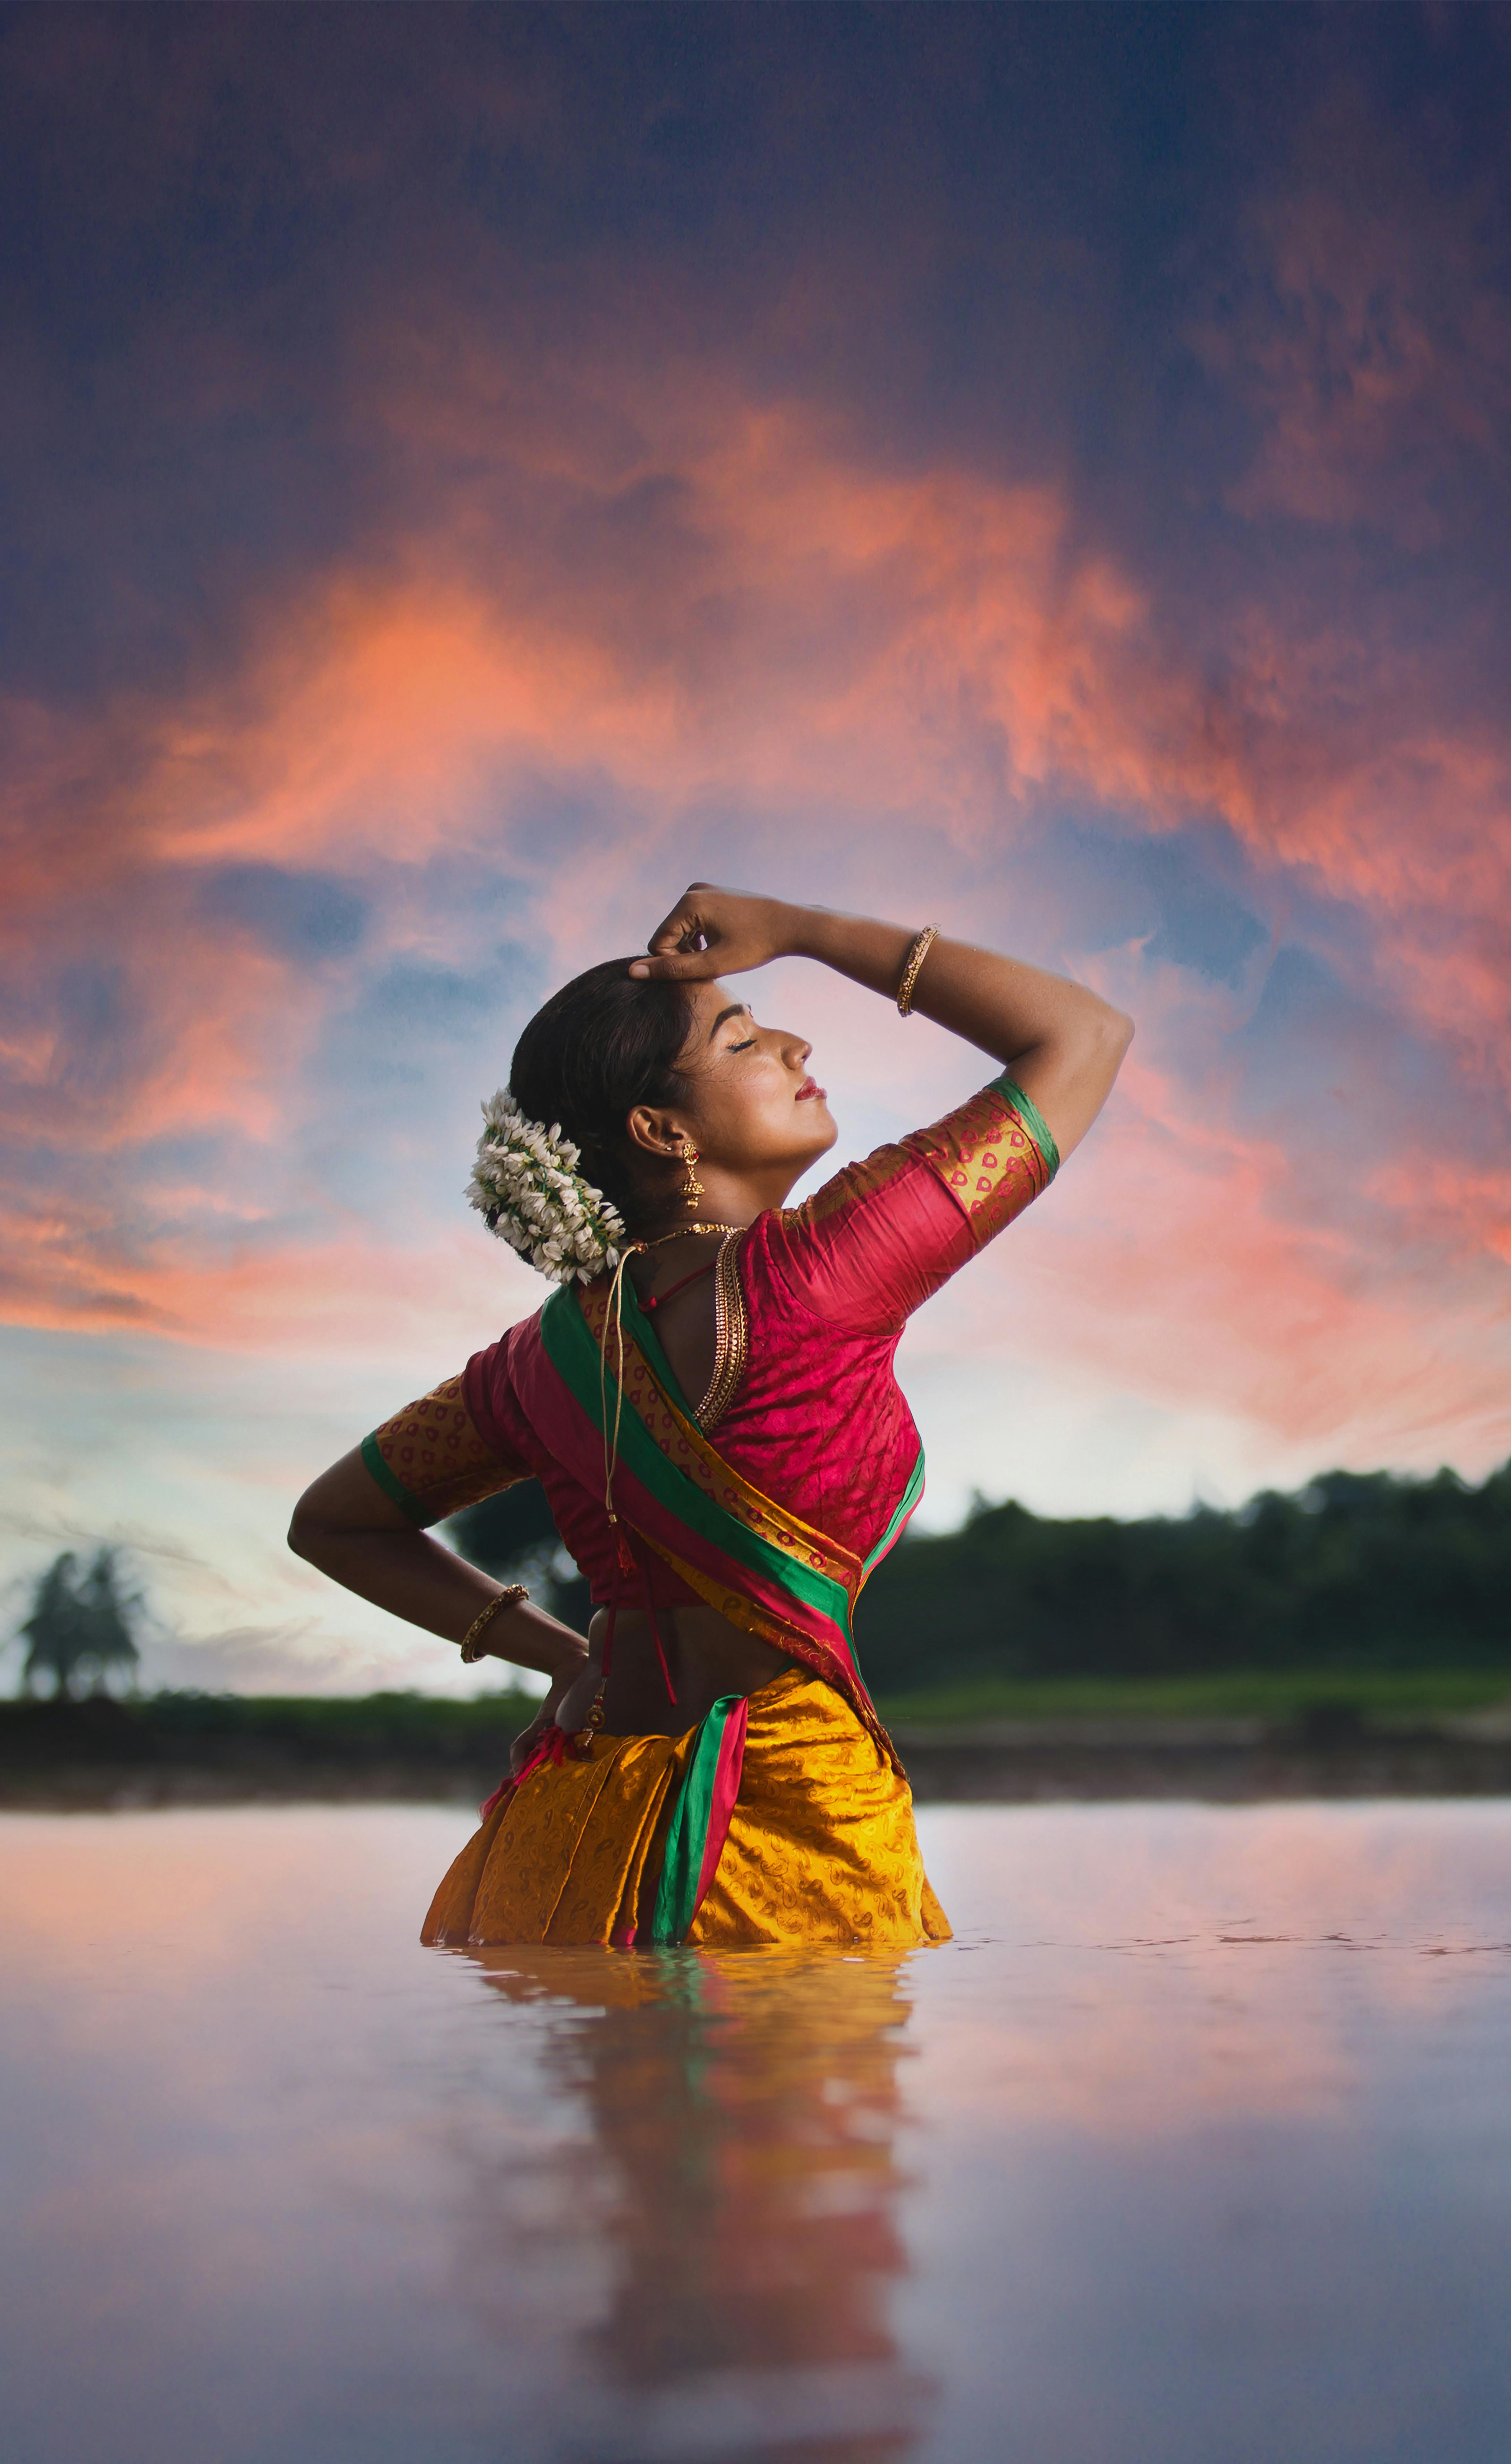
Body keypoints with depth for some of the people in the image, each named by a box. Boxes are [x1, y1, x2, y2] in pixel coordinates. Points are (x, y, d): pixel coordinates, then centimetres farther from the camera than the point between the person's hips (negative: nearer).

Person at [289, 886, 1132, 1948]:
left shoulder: (540, 1361, 4)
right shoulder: (815, 1275, -14)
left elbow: (331, 1521, 20)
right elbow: (1085, 1034, -6)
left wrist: (560, 1651, 13)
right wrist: (799, 931, 0)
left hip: (563, 1838, 7)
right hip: (787, 1841, -7)